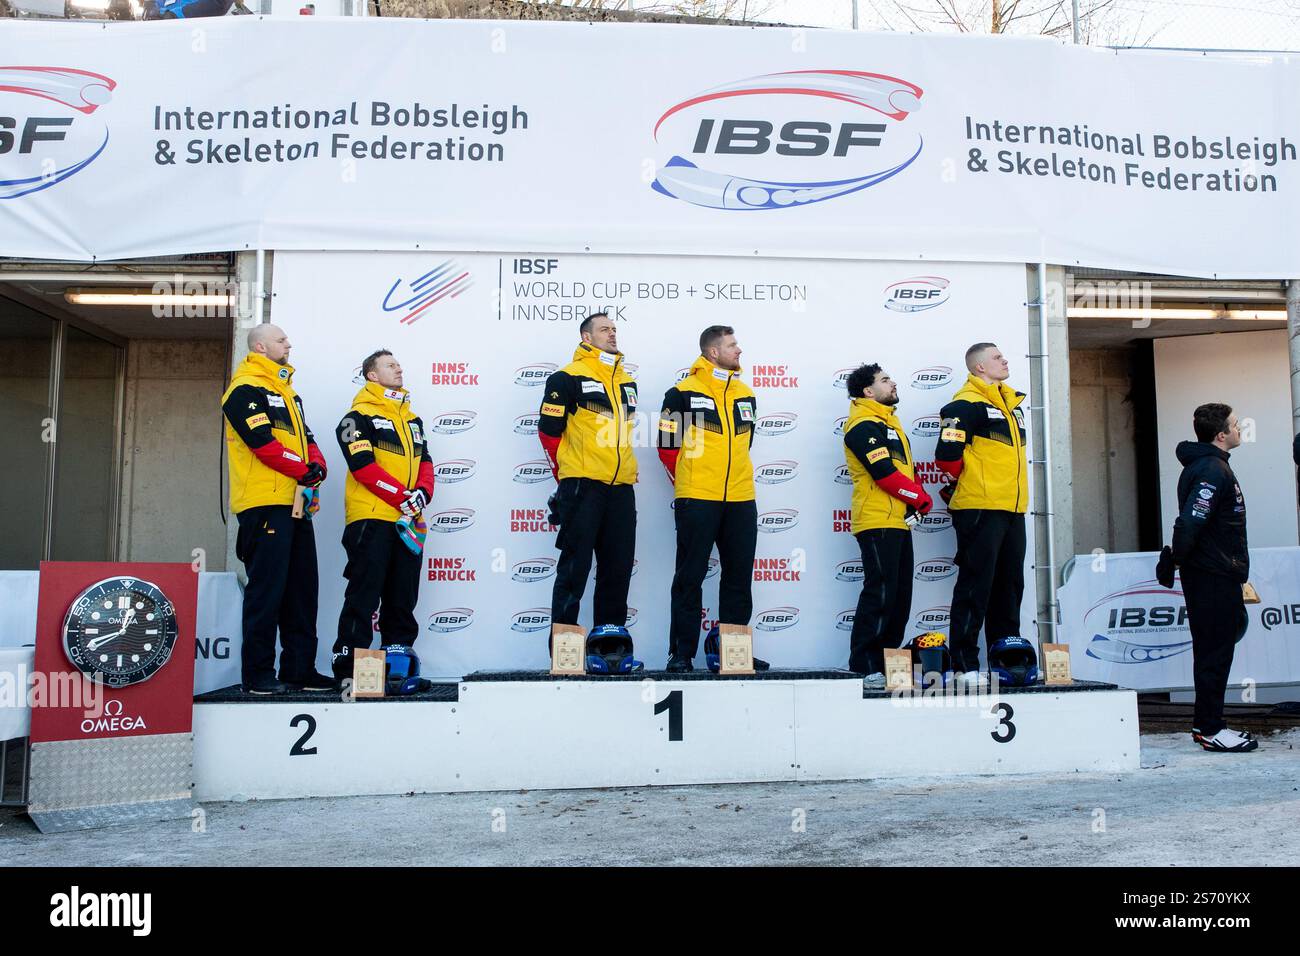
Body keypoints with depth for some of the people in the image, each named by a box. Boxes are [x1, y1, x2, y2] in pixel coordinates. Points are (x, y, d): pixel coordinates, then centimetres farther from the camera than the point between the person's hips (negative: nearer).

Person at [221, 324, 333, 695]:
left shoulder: (286, 390, 23)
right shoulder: (246, 389, -6)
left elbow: (305, 437, 18)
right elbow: (263, 443, -16)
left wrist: (317, 464, -2)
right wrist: (304, 471, -12)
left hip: (296, 504, 9)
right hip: (265, 503, -9)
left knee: (302, 588, 10)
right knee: (267, 590, -6)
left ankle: (300, 668, 17)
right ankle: (258, 674, 3)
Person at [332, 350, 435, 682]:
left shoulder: (411, 418, 20)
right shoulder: (359, 415, -2)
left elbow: (424, 460, 15)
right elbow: (363, 465, -12)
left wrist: (423, 492, -6)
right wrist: (402, 498, -17)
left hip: (408, 520, 7)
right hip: (371, 518, -7)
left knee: (403, 598, 10)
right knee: (363, 595, -5)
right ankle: (348, 667, 0)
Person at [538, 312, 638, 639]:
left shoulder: (627, 380, 19)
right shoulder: (568, 377, -2)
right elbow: (549, 431, -3)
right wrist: (567, 477, 0)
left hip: (622, 488, 6)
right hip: (582, 486, -6)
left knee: (618, 568, 9)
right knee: (575, 567, -4)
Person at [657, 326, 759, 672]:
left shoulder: (746, 394, 13)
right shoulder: (683, 393, -3)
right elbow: (667, 445, 1)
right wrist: (686, 481, 7)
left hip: (741, 500, 5)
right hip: (696, 500, -5)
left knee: (739, 577, 9)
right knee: (690, 577, 1)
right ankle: (681, 653, 9)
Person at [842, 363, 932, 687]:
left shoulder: (888, 422, 22)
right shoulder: (863, 424, -9)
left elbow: (906, 466, 22)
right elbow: (884, 472, -18)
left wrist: (919, 494, 3)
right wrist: (921, 498, -9)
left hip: (898, 522, 10)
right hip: (877, 523, -10)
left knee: (900, 594, 11)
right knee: (879, 593, -11)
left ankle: (888, 662, 18)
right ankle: (864, 667, -7)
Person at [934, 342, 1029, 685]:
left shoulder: (1011, 403, 19)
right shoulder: (967, 404, -10)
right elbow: (947, 454, -18)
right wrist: (968, 480, -1)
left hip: (1013, 508, 9)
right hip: (980, 509, -9)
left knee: (1010, 586, 12)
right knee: (975, 585, -6)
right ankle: (965, 663, -1)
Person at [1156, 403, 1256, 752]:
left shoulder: (1210, 465, 17)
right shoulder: (1213, 471, -17)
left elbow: (1191, 523, 20)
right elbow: (1189, 522, -26)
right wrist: (1175, 561, -15)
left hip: (1216, 572, 10)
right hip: (1214, 576, -10)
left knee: (1214, 648, 14)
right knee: (1215, 651, -4)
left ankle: (1207, 724, 22)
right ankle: (1209, 730, 3)